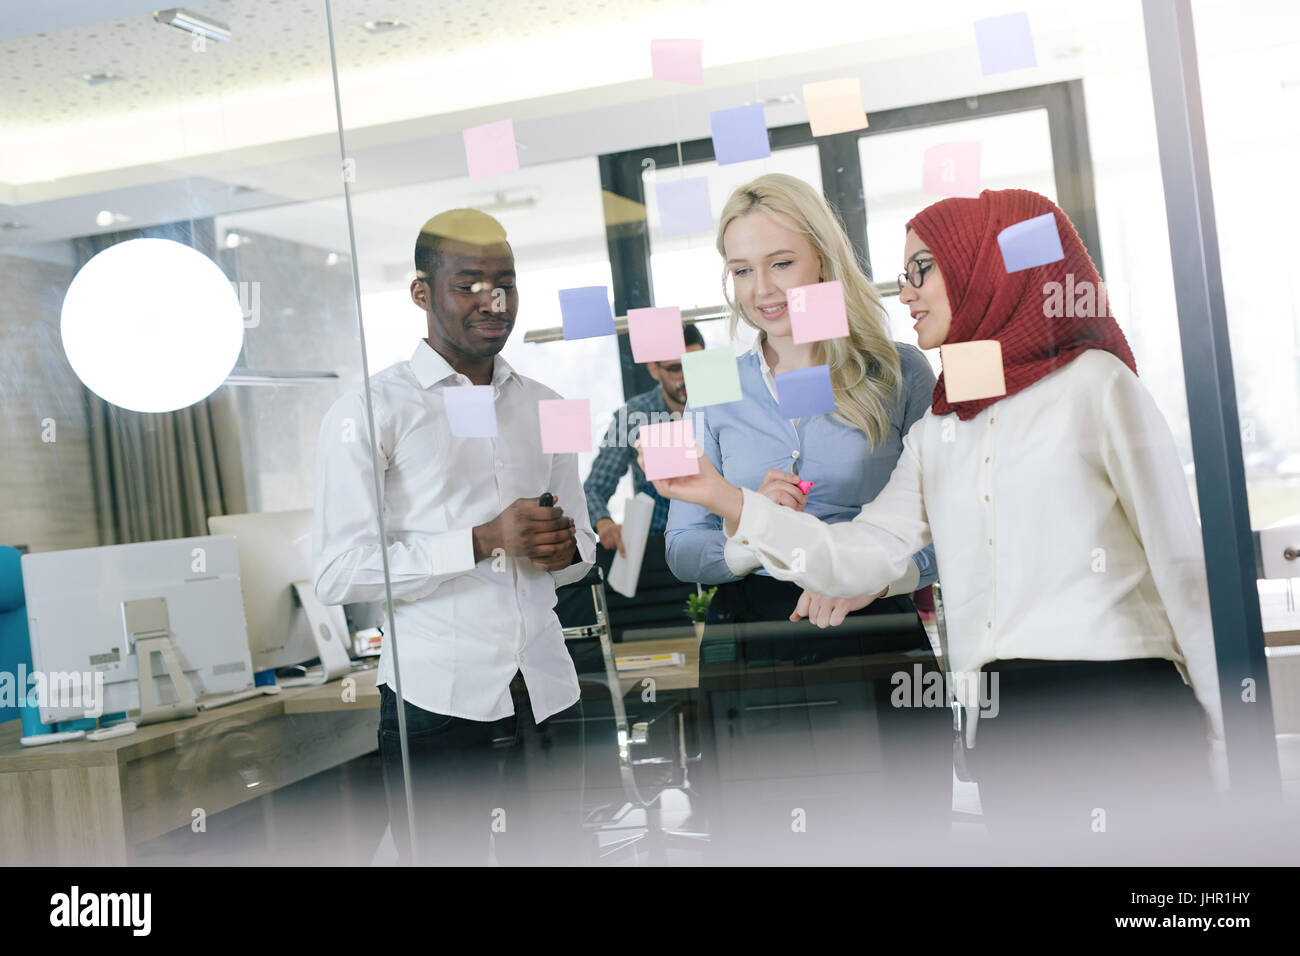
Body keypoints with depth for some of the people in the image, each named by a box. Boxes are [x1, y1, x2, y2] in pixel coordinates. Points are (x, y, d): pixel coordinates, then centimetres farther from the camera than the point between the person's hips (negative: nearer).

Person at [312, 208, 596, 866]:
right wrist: (484, 540, -19)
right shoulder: (370, 412, -3)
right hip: (437, 705, -5)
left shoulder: (545, 407, 15)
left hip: (548, 694, 5)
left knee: (553, 854, 10)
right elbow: (337, 572, -12)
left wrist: (564, 548, -4)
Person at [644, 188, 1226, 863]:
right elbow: (869, 552, 5)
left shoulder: (1095, 382, -1)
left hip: (1120, 706, -5)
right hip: (1002, 722, 5)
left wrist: (1230, 726, -4)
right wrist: (724, 498, -3)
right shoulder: (938, 428, 15)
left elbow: (1180, 557, -3)